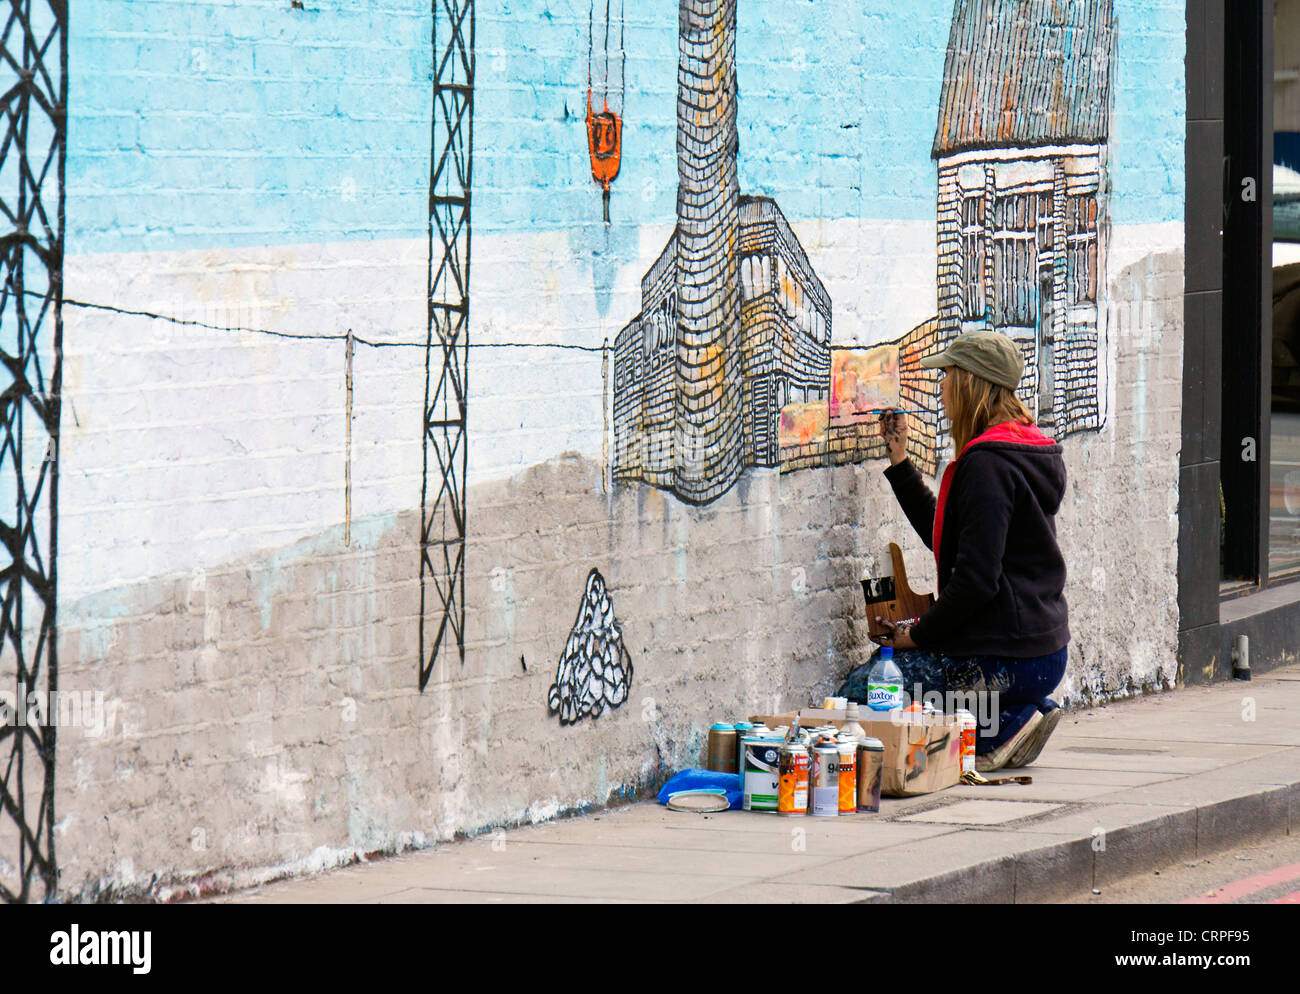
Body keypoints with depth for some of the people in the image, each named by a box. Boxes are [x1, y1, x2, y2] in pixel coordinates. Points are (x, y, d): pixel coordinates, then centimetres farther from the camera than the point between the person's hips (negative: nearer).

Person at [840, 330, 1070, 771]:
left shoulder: (986, 466, -18)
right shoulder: (1020, 452, 14)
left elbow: (976, 579, -23)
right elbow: (946, 534, 24)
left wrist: (919, 634, -11)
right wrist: (899, 461, 24)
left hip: (1005, 661, -10)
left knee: (859, 690, -7)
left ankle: (1003, 725, -7)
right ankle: (1012, 717, 10)